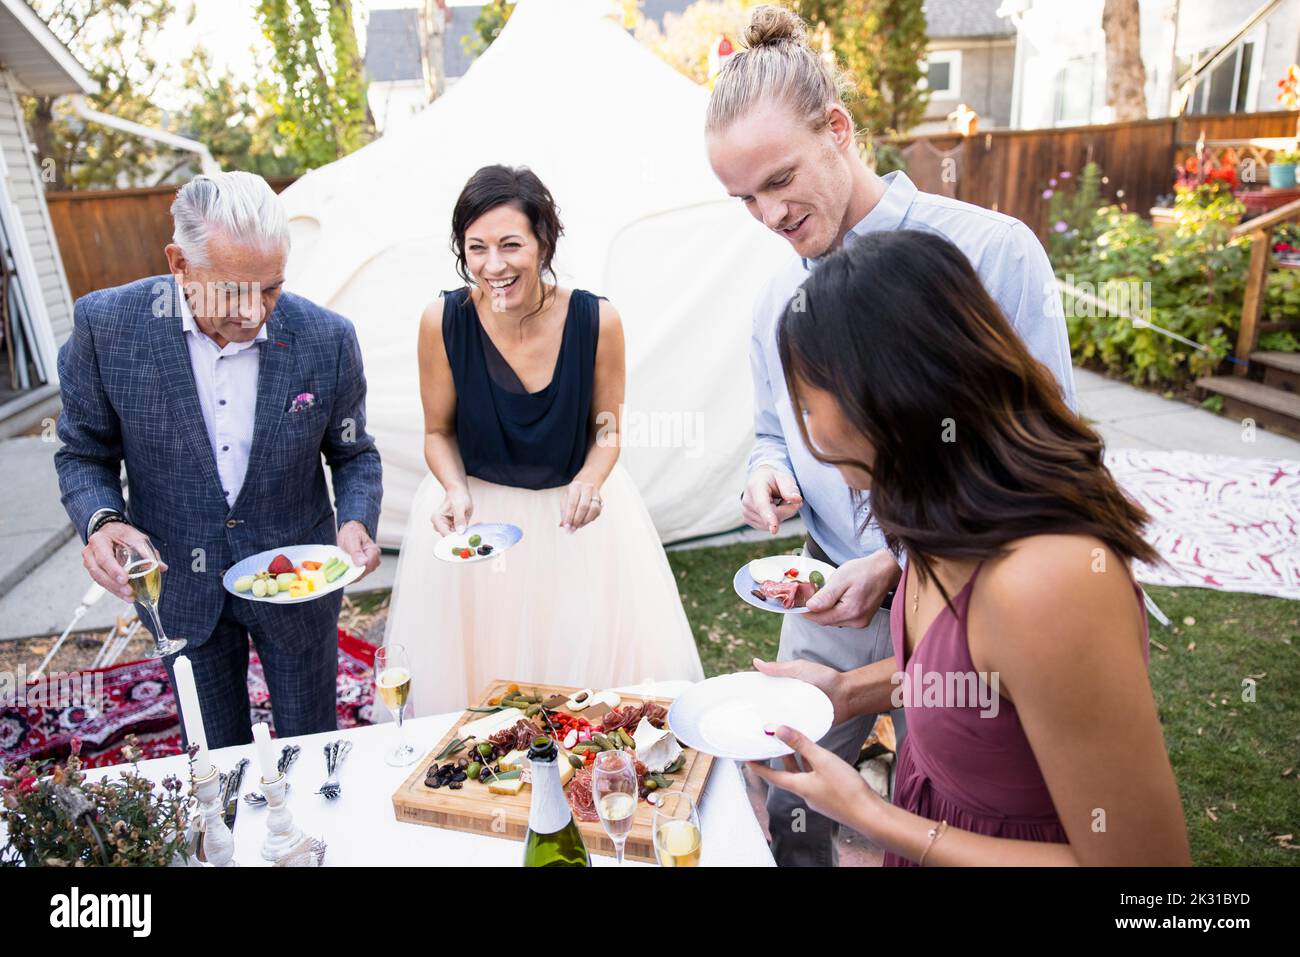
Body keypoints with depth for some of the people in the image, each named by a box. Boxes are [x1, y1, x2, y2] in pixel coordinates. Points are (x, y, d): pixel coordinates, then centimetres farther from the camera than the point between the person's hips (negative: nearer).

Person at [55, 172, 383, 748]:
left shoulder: (326, 339, -15)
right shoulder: (107, 325, -15)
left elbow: (353, 453, -2)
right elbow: (84, 454, -2)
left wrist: (355, 521, -21)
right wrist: (101, 519, -22)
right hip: (181, 585, 1)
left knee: (310, 746, 19)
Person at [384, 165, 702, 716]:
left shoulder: (597, 320, -16)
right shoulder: (443, 321, -15)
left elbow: (606, 431, -2)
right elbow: (439, 432, -1)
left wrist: (590, 483, -21)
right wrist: (456, 492, -20)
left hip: (574, 512, 0)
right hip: (475, 511, 0)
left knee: (601, 664, 8)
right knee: (474, 674, 11)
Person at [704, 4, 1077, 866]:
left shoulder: (990, 252, -14)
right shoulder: (776, 302, 5)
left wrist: (903, 561, -19)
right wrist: (768, 471, -8)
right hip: (827, 601, 5)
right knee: (788, 810, 18)